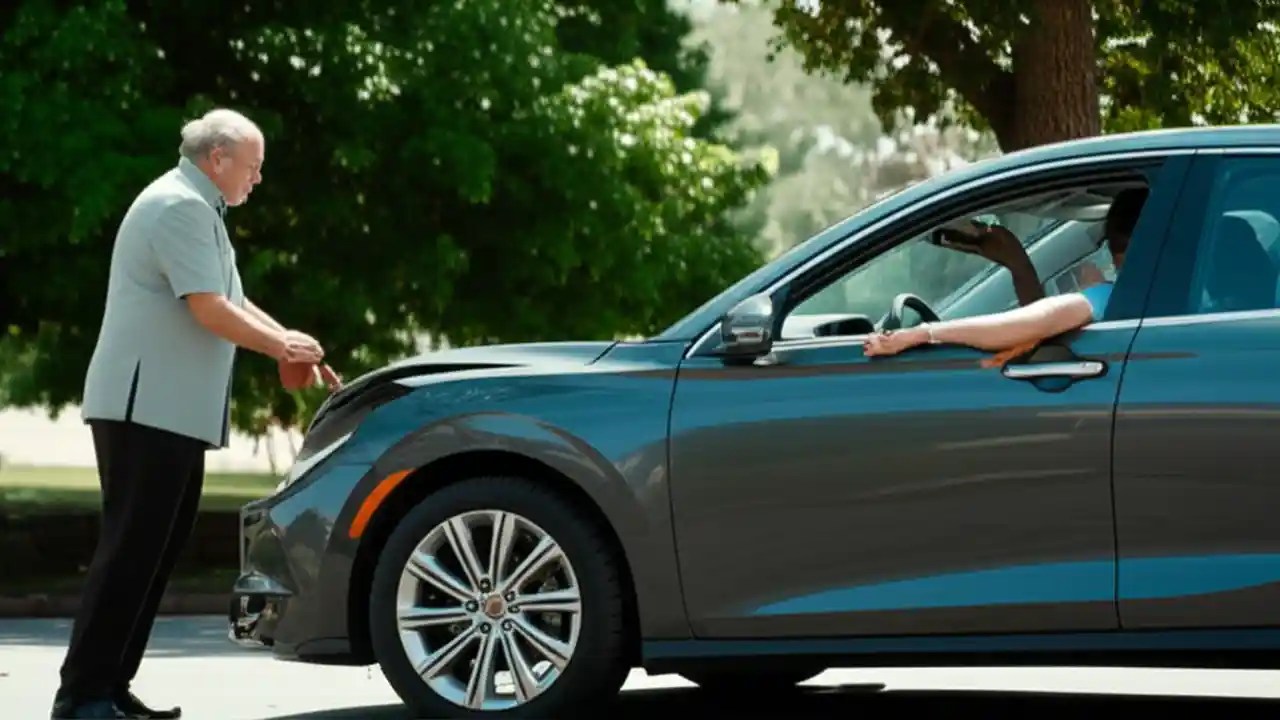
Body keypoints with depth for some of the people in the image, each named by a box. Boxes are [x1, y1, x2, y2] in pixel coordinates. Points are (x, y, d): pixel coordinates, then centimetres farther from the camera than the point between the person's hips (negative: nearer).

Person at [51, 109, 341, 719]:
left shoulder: (198, 211, 21)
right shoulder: (180, 206, -13)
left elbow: (234, 303, 24)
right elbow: (208, 309, -19)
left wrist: (294, 347, 13)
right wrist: (282, 348, -7)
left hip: (174, 412, 11)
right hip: (148, 408, -11)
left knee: (154, 551, 9)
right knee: (131, 550, -11)